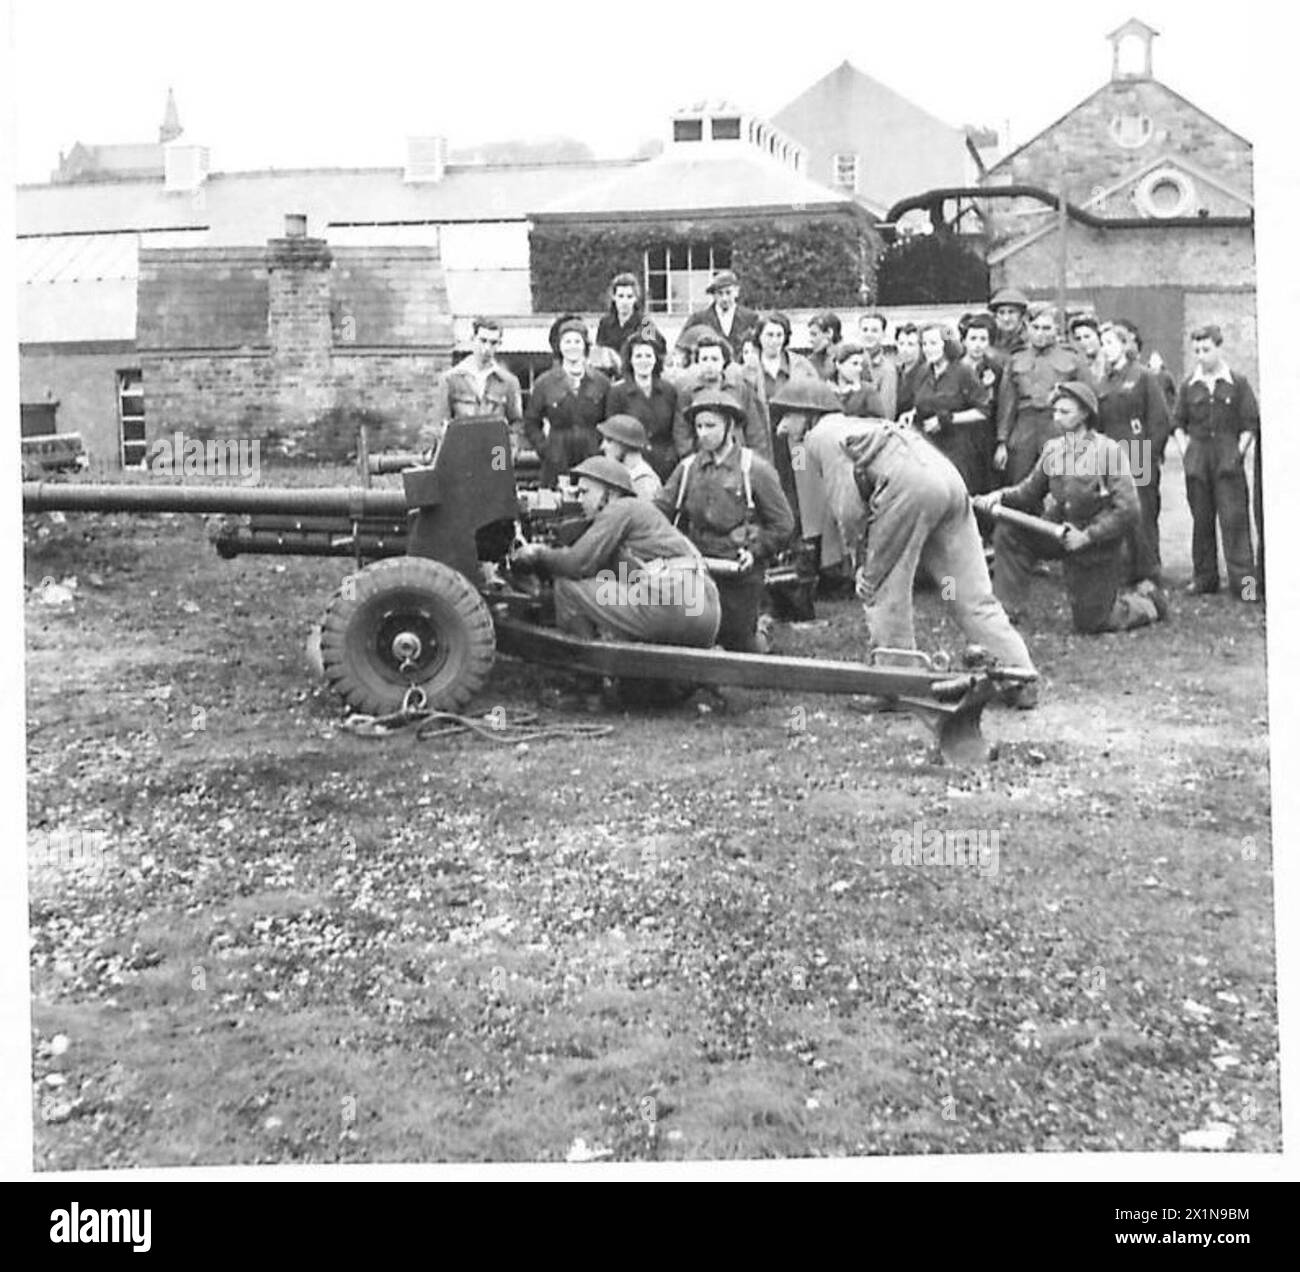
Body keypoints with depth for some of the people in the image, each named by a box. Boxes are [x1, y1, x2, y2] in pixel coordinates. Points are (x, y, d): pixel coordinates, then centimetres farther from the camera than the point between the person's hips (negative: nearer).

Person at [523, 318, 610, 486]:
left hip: (593, 463, 1)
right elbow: (531, 422, 11)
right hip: (556, 466, -1)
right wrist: (544, 449, 1)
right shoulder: (545, 383, 5)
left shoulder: (601, 382, 7)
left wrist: (603, 448, 2)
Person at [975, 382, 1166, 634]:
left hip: (1098, 544, -5)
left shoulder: (1109, 451, -21)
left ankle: (1146, 602, 31)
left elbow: (1128, 512, -23)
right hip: (1060, 531, 5)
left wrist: (1087, 536, -26)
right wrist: (1001, 496, -15)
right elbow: (1030, 491, 4)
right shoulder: (1053, 448, -4)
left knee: (1089, 624, 3)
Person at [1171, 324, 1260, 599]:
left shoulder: (1238, 383, 0)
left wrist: (1237, 453, -6)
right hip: (1197, 462, 3)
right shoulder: (1188, 386, 7)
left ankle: (1243, 581, -4)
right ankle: (1204, 578, 16)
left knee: (1234, 520, -6)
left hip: (1228, 462, -3)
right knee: (1201, 521, 8)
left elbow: (1250, 424, 1)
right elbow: (1178, 423, 14)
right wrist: (1186, 453, 4)